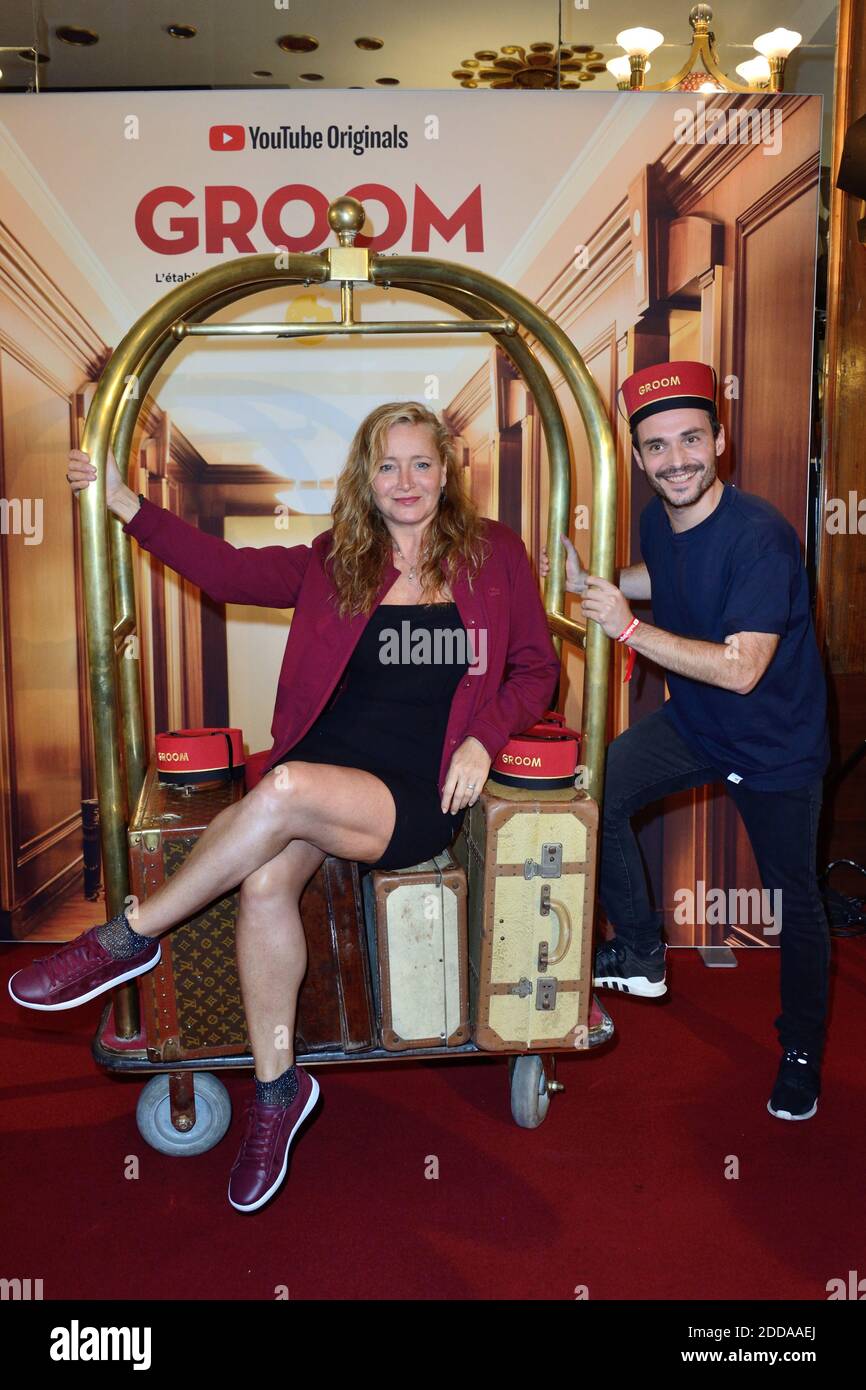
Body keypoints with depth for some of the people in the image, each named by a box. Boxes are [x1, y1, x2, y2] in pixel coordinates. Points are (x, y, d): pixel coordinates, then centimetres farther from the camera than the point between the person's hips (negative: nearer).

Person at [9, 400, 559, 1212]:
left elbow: (537, 667, 11)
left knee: (286, 792, -32)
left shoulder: (494, 555, 9)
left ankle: (129, 937, -11)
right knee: (265, 882, -26)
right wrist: (127, 505, 3)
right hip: (318, 769, 3)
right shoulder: (335, 563, 14)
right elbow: (227, 570, 8)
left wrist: (483, 737, -5)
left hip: (420, 795, -3)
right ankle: (275, 1089, -4)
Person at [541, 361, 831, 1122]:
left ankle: (802, 1051, 32)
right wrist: (589, 582, 2)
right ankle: (640, 953, 18)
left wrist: (628, 627, -33)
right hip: (690, 723, 6)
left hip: (776, 744, -6)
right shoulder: (659, 518, -6)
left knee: (795, 900, 8)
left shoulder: (761, 537, -29)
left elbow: (742, 668, -34)